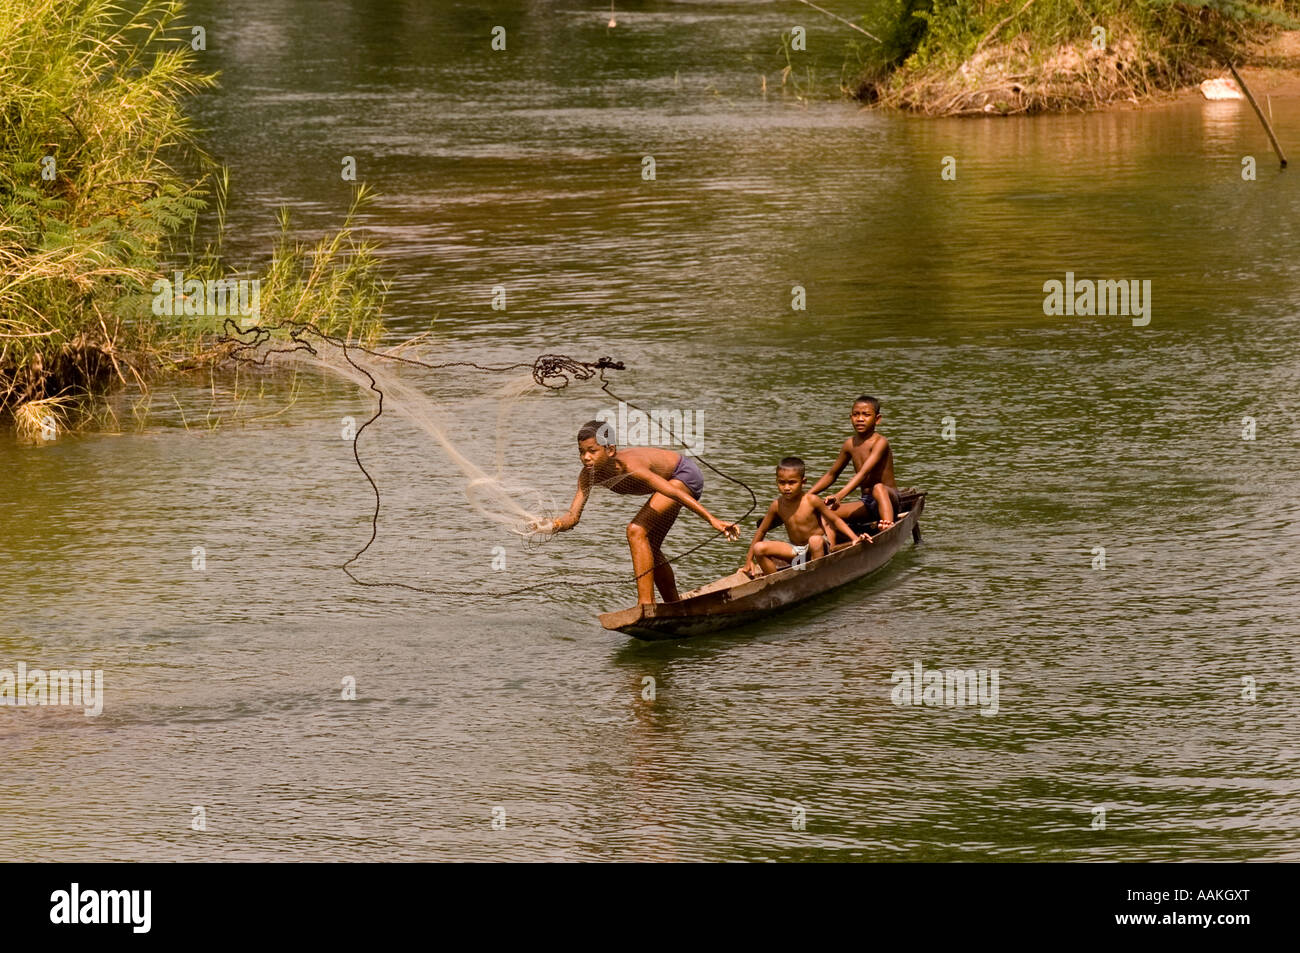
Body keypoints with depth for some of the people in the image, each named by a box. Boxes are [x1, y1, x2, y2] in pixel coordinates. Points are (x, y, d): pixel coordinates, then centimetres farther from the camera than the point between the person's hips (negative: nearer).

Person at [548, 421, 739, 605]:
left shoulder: (629, 466, -37)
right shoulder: (588, 476, -15)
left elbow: (675, 493, -39)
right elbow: (573, 516, -16)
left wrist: (712, 520, -43)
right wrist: (555, 525, -40)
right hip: (670, 479, 9)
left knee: (636, 530, -22)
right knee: (649, 548, 15)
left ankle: (646, 604, -22)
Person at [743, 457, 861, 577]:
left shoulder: (811, 501, -16)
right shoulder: (777, 505, -5)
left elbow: (835, 520, -6)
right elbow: (762, 531, 7)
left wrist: (854, 538, -17)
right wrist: (749, 561, 8)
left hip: (817, 549, -4)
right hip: (796, 551, 4)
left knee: (815, 540, -39)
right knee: (759, 548, -15)